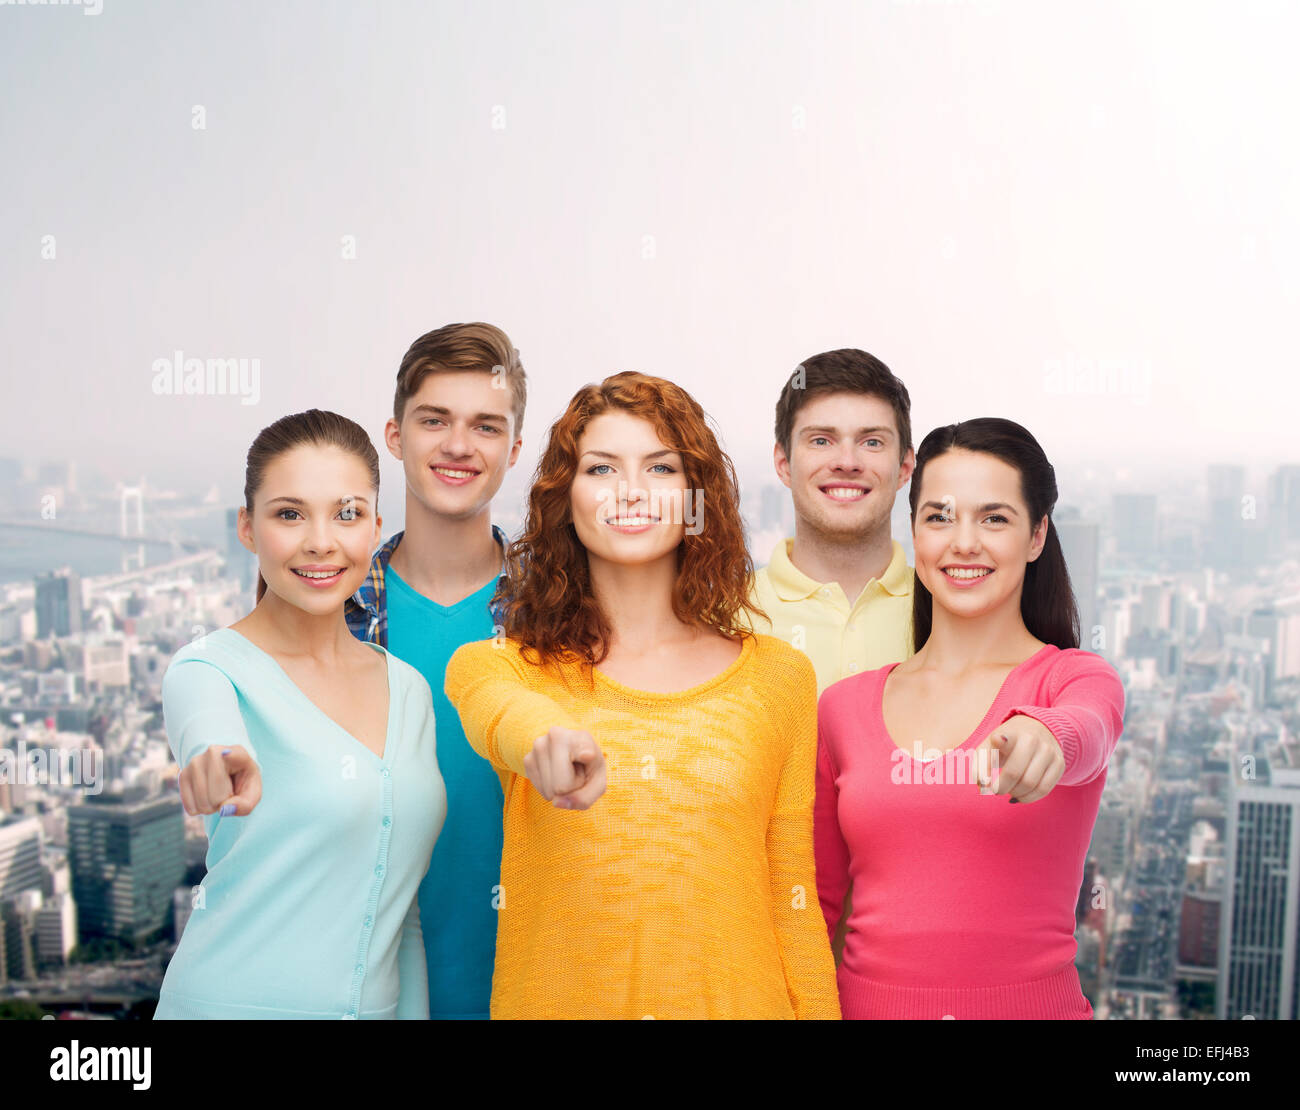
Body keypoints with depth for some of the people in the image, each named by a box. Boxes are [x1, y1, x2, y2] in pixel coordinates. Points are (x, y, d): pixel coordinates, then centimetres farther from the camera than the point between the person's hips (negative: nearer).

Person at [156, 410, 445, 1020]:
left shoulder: (409, 689, 4)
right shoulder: (208, 668, -11)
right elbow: (207, 735, -36)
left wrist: (414, 1011, 5)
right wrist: (223, 763, -57)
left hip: (378, 1001, 5)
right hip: (232, 1000, -5)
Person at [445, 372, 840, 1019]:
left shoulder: (779, 675, 0)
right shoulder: (495, 666, -3)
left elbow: (793, 901, 2)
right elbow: (498, 714, -28)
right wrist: (552, 743, -48)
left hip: (733, 996, 1)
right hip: (555, 996, 0)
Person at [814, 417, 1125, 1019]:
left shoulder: (1077, 680, -5)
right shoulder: (844, 706, 1)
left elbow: (1088, 732, -30)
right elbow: (815, 903, 9)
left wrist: (1041, 737, -49)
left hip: (1030, 1001, -2)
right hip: (867, 1002, 2)